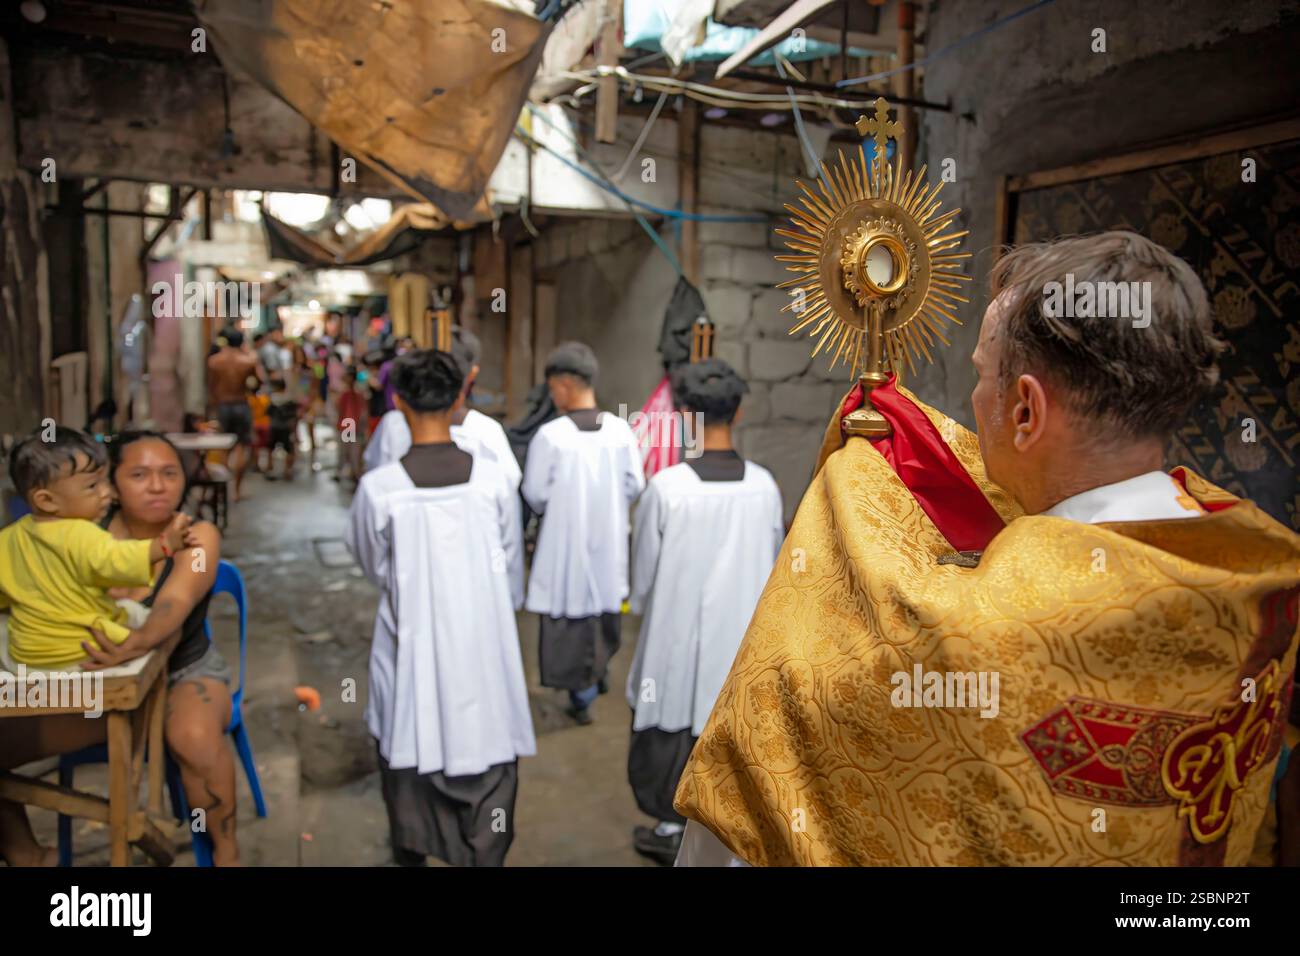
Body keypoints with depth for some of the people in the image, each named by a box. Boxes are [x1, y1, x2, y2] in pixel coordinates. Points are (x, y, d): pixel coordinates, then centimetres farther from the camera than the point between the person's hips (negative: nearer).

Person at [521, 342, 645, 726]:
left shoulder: (549, 435, -19)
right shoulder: (620, 430, -9)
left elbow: (534, 494, -10)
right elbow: (635, 486, -3)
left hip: (565, 540, -4)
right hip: (609, 538, 4)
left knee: (570, 612, 9)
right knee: (604, 604, 23)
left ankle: (581, 694, 17)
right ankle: (599, 669, 41)